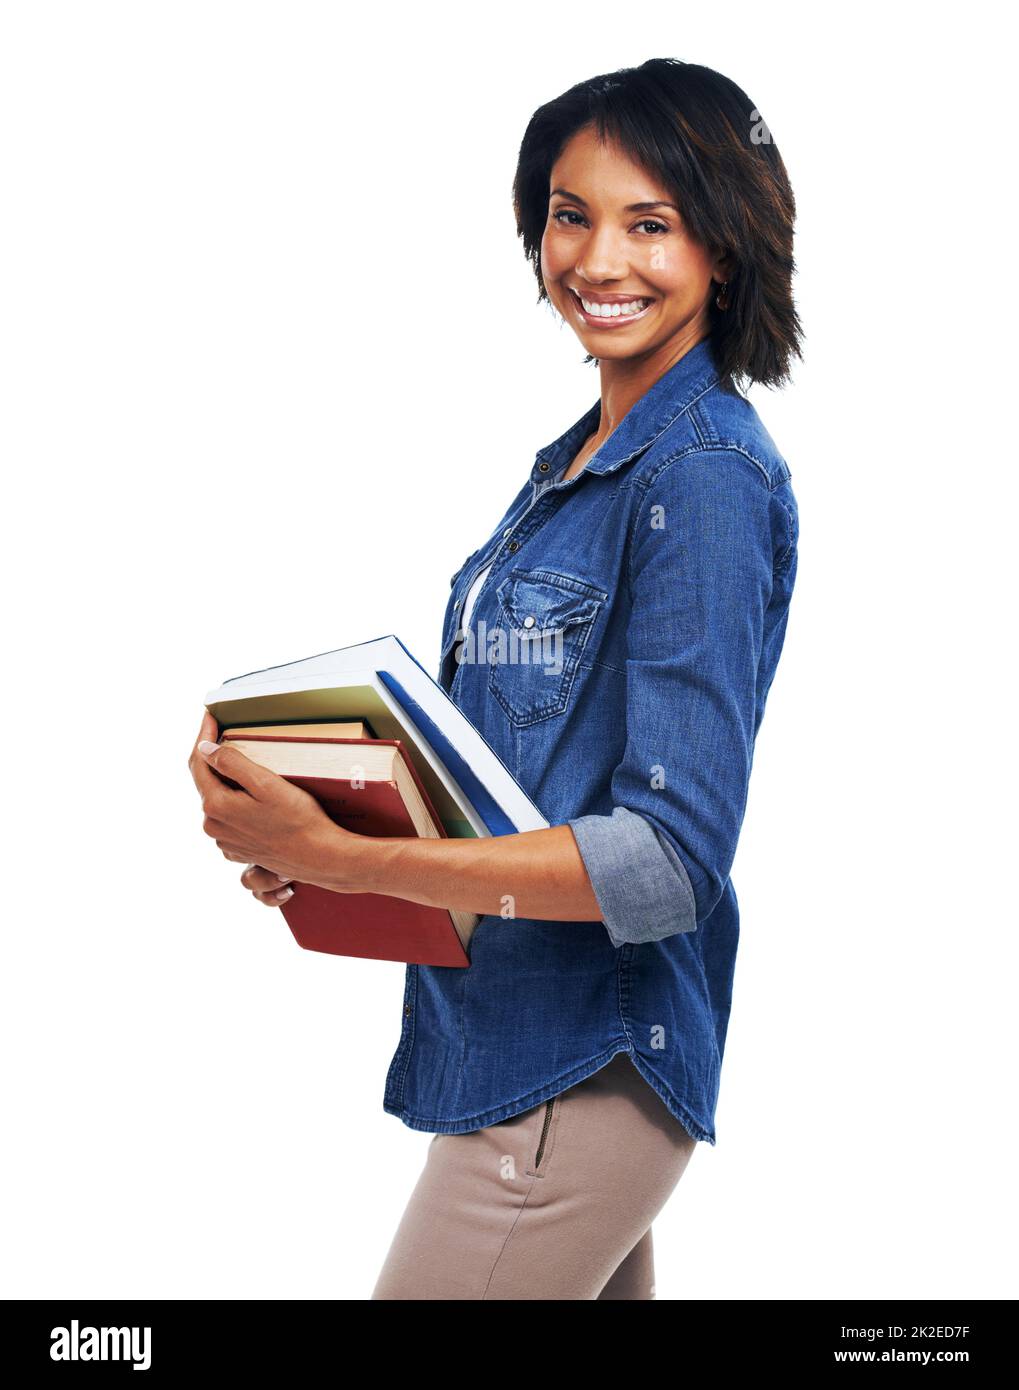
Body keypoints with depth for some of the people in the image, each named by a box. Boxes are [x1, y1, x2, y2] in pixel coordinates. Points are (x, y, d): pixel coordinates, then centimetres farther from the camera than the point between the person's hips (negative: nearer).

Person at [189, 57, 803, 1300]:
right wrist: (315, 819, -1)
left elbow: (672, 857, -22)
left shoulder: (708, 477, -17)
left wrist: (338, 859, -26)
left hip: (581, 1067, -8)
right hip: (518, 1030, 8)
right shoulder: (583, 458, 11)